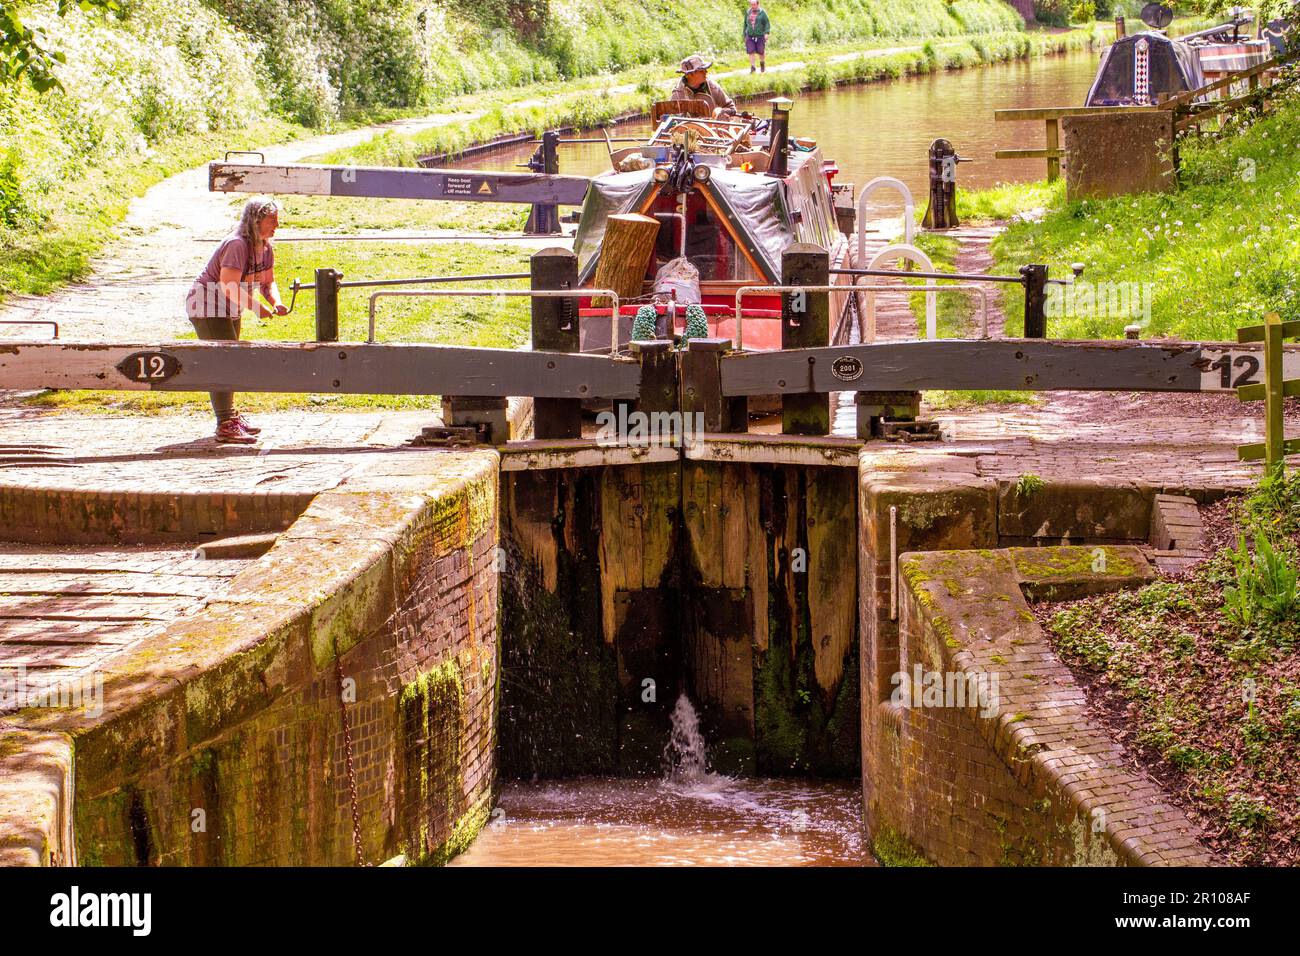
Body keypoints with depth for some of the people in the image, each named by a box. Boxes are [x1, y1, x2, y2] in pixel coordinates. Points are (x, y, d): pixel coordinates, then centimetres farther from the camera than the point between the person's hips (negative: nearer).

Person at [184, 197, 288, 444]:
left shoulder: (265, 247, 3)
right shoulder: (237, 245, -27)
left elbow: (268, 282, 8)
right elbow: (229, 287, -31)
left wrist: (276, 303, -12)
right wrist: (256, 307, -29)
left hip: (230, 310, 10)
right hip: (208, 307, -10)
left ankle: (230, 417, 30)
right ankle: (225, 425, -17)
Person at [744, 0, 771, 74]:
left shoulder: (762, 12, -2)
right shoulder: (748, 13, 9)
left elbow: (767, 23, -3)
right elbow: (745, 24, 17)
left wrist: (767, 33, -16)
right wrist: (745, 36, 16)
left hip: (760, 36, -2)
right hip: (750, 36, 3)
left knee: (761, 52, 3)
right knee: (751, 52, -7)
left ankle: (762, 64, 30)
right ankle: (752, 67, -6)